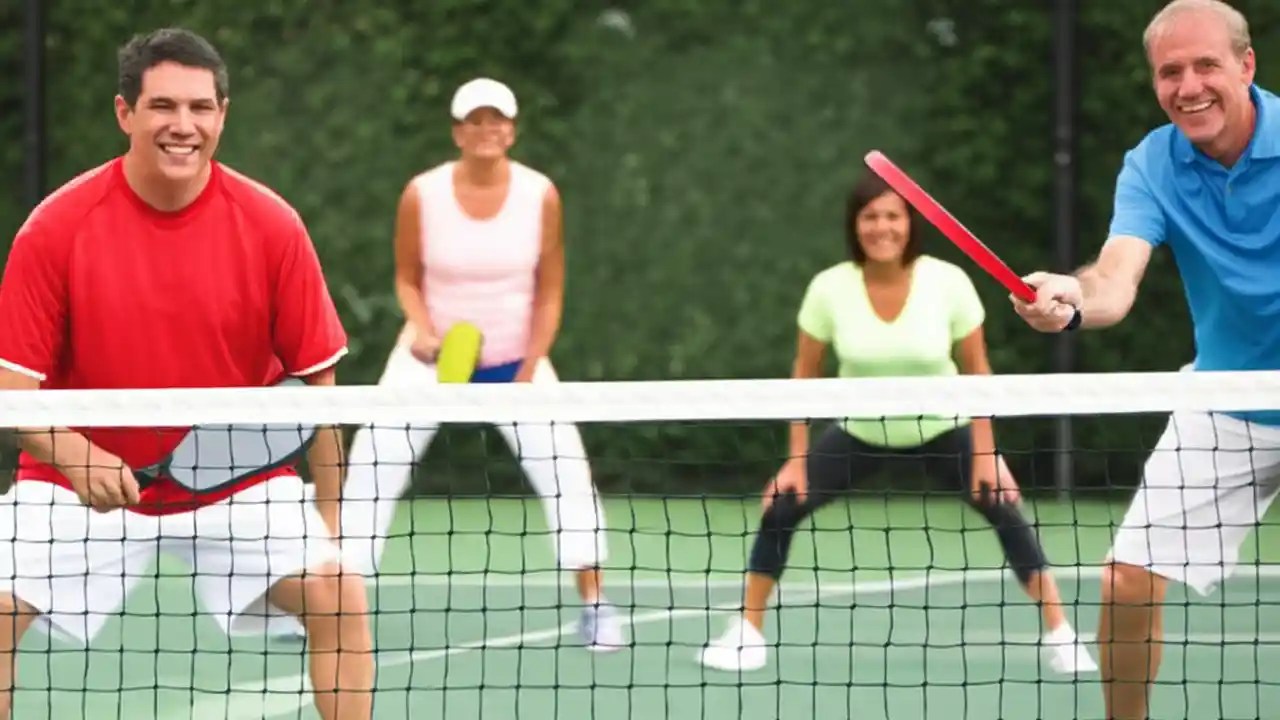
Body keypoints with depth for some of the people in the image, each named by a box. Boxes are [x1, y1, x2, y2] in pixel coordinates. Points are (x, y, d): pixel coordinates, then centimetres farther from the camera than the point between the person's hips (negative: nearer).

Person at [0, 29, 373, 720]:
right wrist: (76, 456, -32)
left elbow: (318, 378, -5)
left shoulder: (272, 226, -12)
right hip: (86, 480, 0)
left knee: (339, 595, -16)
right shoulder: (55, 229, -15)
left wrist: (330, 519, -7)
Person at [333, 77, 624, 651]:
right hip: (433, 357, 0)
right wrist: (422, 329, -19)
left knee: (568, 472, -12)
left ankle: (594, 605, -2)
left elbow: (549, 294, -3)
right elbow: (407, 279, 1)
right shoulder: (422, 195, -12)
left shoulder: (541, 195, -10)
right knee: (370, 468, -11)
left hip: (516, 361, 1)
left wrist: (528, 375, -10)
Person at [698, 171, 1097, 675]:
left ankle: (1059, 635, -5)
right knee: (782, 506, -11)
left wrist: (986, 454, -14)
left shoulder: (948, 282, -21)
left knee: (1005, 509, -16)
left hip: (940, 431, -1)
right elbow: (804, 374, -8)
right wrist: (797, 459, -11)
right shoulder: (830, 288, -19)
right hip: (860, 433, 1)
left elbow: (976, 370, -11)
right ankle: (747, 634, 4)